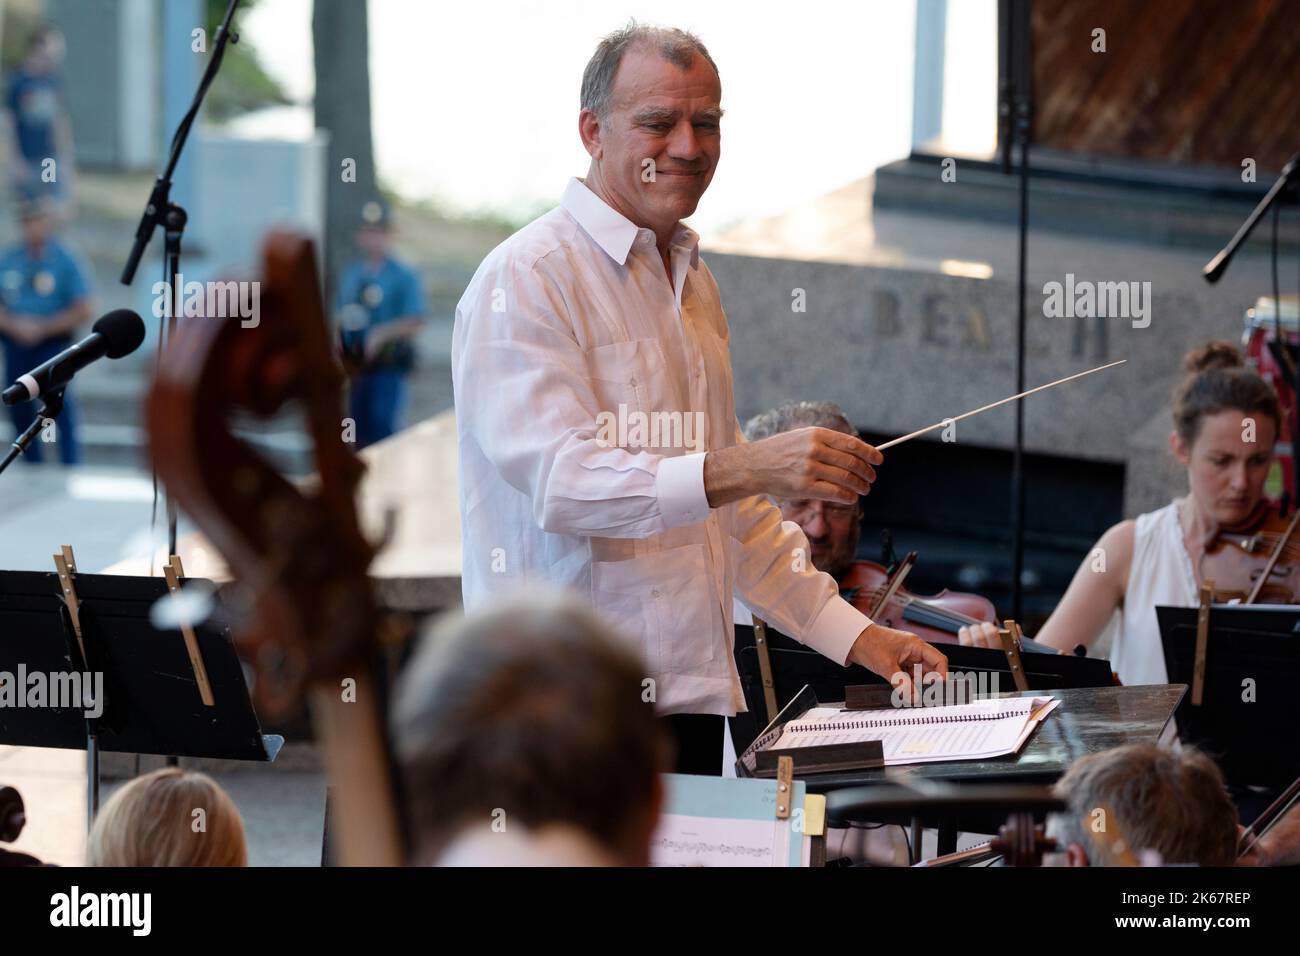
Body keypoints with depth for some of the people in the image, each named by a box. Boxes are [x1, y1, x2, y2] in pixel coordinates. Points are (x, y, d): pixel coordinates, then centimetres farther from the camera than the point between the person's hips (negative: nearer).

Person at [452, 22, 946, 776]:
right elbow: (561, 481, -20)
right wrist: (747, 469, -32)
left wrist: (854, 634, 16)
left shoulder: (692, 282, 20)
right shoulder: (526, 280, -6)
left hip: (694, 695, 7)